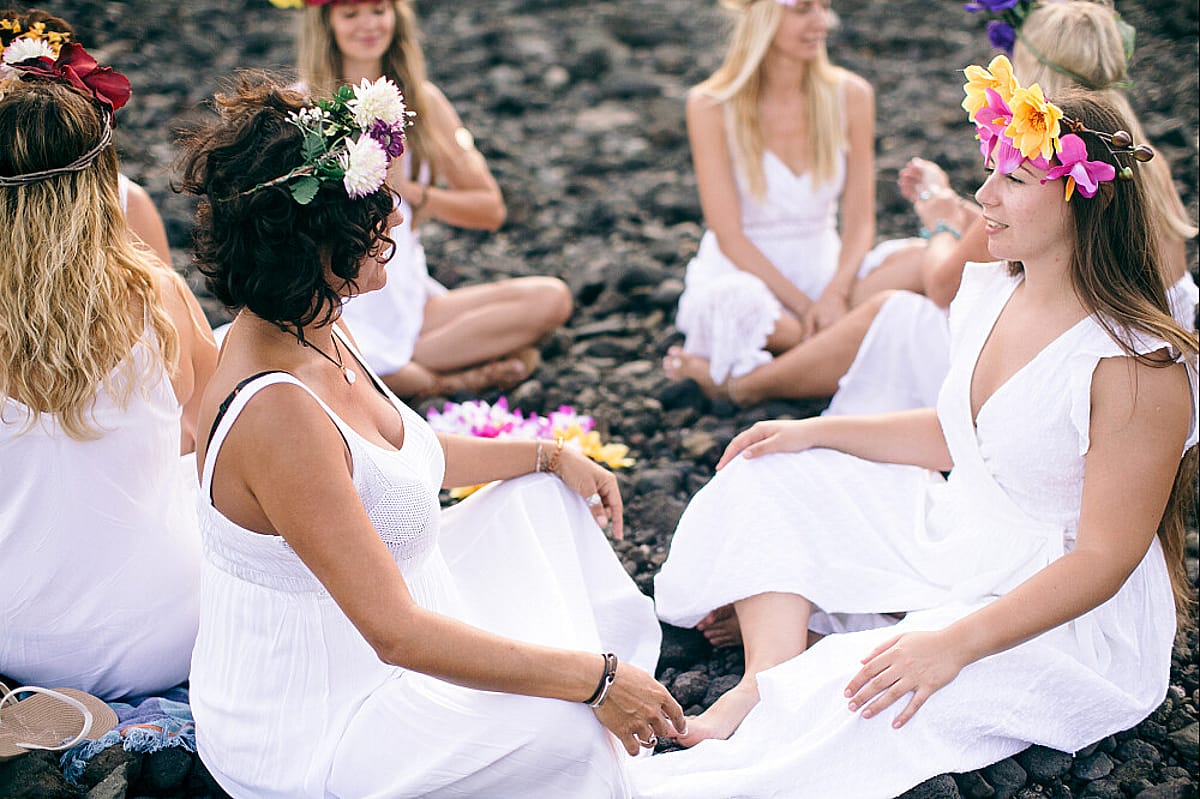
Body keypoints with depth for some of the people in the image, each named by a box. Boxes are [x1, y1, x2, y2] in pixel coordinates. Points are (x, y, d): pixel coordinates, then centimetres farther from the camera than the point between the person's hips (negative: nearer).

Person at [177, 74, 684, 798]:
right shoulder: (276, 414, -34)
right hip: (303, 731, -10)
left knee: (542, 496, 15)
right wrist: (596, 681, -28)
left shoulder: (314, 330, -4)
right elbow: (397, 632, -33)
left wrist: (552, 455, 17)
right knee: (571, 728, -21)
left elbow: (404, 453, 18)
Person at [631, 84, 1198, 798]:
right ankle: (764, 689, -11)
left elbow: (1103, 559, -24)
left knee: (862, 698, -32)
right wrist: (818, 432, 7)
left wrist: (955, 644, -32)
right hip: (955, 543, 9)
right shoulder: (990, 292, -1)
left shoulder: (1140, 366, -26)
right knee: (767, 478, 4)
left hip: (1070, 616, -9)